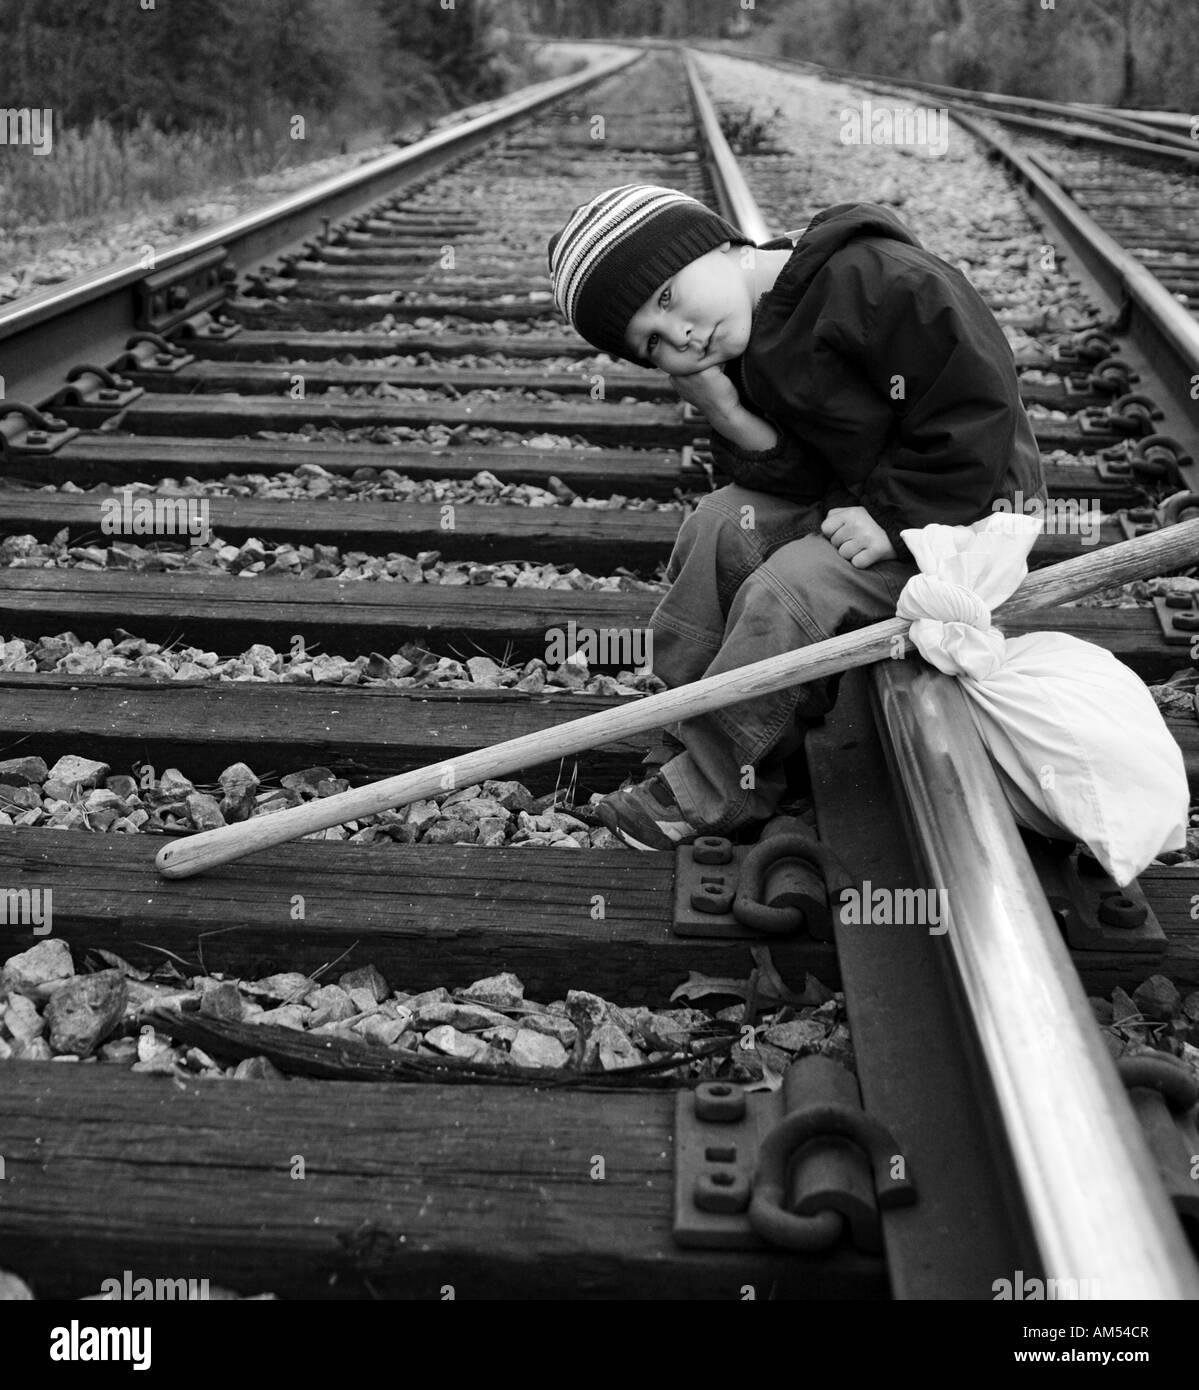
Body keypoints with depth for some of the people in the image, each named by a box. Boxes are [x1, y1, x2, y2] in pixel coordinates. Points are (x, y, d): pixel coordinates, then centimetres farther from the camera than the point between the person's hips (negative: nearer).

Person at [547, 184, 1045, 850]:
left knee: (787, 592, -22)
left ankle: (715, 788, -7)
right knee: (724, 522, -9)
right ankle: (683, 707, 1)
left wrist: (894, 518, -23)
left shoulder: (874, 278, -24)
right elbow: (794, 477, 0)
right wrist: (730, 419, -18)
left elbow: (981, 403, -24)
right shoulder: (743, 353, 4)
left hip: (966, 508, -8)